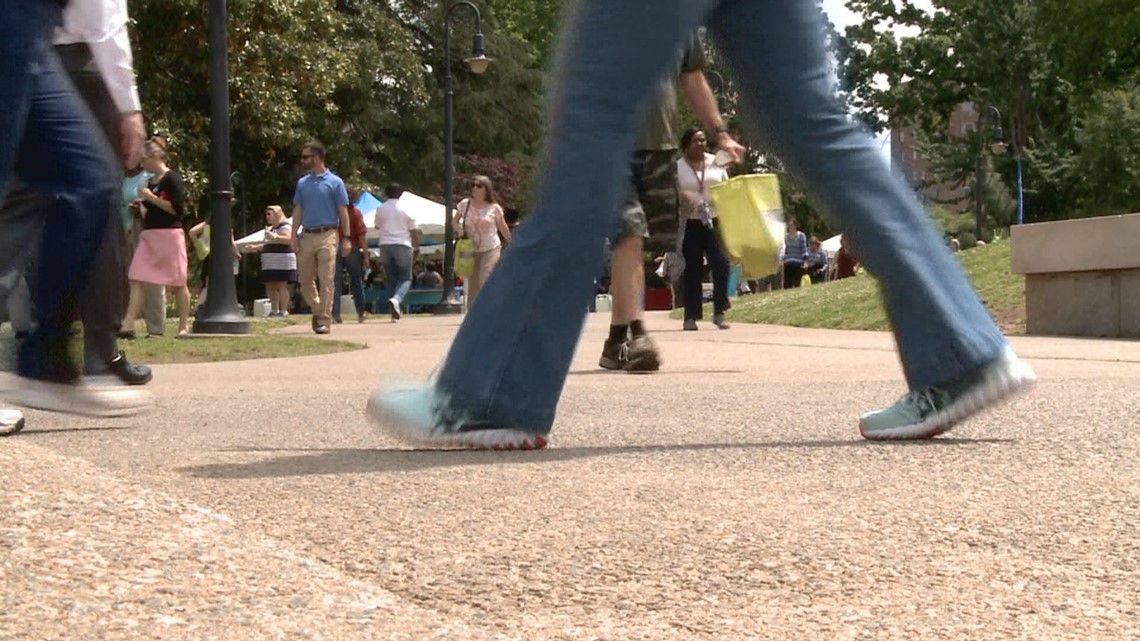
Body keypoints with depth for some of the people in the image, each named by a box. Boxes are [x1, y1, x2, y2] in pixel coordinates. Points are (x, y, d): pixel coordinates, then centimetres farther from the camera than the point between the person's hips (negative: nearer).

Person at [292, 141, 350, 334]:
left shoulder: (334, 182, 1)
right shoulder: (302, 183, 13)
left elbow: (343, 212, 0)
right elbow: (298, 210, 13)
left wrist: (346, 238, -6)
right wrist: (294, 235, 2)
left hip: (327, 236, -4)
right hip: (306, 236, 5)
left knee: (326, 280, -6)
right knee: (305, 279, 6)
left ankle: (324, 321, -4)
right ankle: (317, 310, 26)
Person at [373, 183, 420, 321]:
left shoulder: (380, 209, 4)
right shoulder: (405, 209, -2)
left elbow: (377, 225, 21)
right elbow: (413, 230, 1)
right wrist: (416, 247, 14)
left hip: (385, 246, 3)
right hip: (402, 245, -3)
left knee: (391, 279, 9)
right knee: (405, 278, 2)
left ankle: (394, 313, 6)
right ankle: (396, 299, -28)